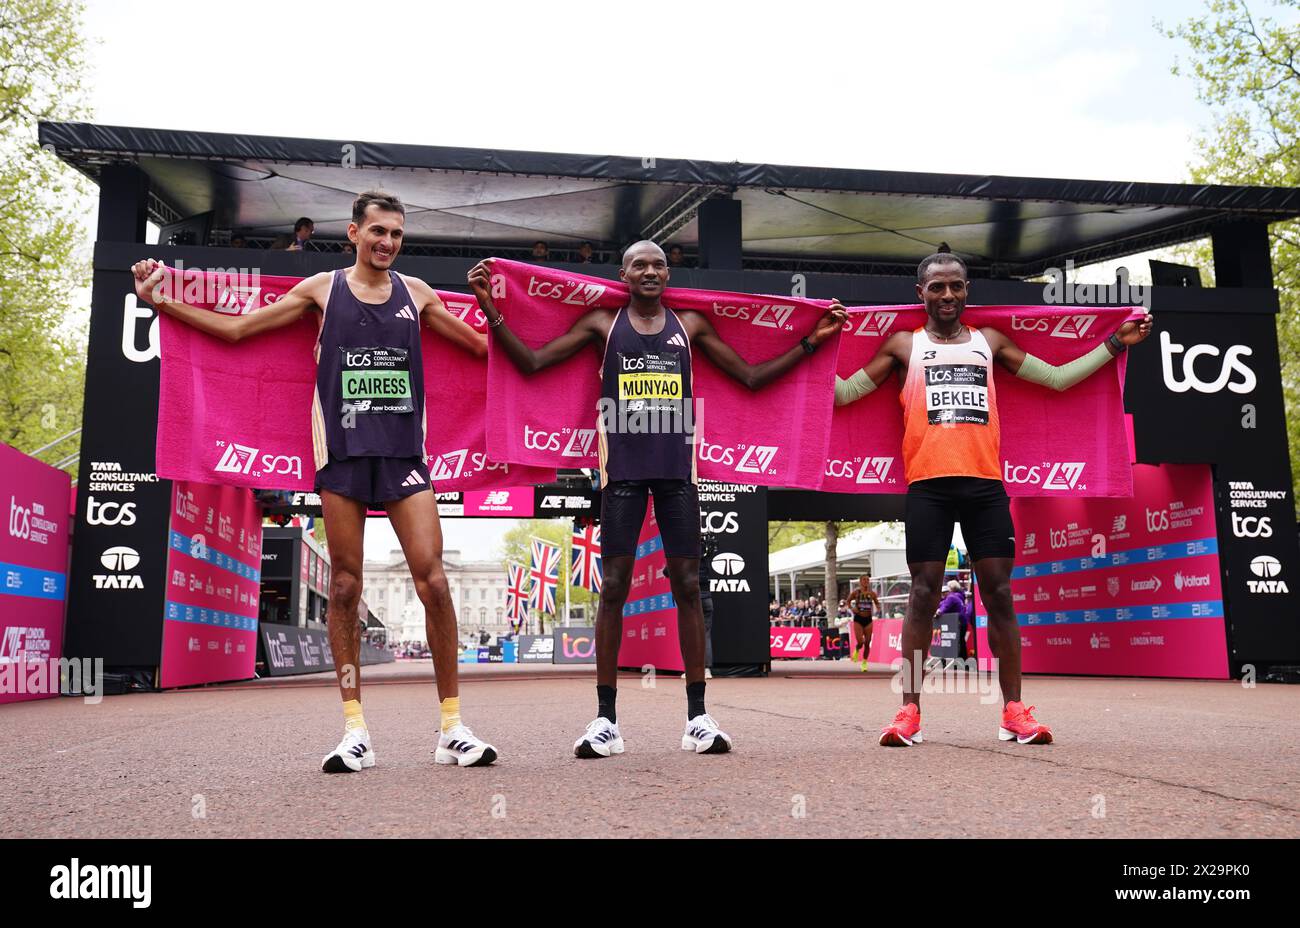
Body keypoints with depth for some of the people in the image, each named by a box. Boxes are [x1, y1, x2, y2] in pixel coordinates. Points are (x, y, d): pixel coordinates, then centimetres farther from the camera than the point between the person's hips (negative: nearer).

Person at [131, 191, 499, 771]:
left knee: (433, 580, -9)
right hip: (343, 452, 0)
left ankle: (452, 728, 0)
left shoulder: (415, 294, 12)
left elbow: (484, 347, 22)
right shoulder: (322, 289, 9)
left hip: (404, 454, 1)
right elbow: (236, 328, 12)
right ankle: (355, 733, 9)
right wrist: (161, 301, 9)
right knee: (344, 588, 1)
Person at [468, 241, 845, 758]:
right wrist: (491, 312, -8)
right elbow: (532, 362, 3)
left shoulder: (690, 326, 12)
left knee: (687, 584, 0)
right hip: (622, 468, -1)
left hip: (677, 468, 2)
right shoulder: (603, 325, 8)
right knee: (614, 585, -2)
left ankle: (697, 717, 6)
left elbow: (752, 377, 14)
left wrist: (811, 342, 8)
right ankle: (606, 720, 5)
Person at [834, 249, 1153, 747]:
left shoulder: (990, 341, 19)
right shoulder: (904, 345, 12)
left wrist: (1115, 344, 19)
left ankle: (1014, 710, 8)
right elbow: (844, 392, 9)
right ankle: (909, 711, 2)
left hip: (985, 483, 2)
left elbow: (1057, 377, 22)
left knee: (999, 593, 1)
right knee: (923, 594, -3)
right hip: (928, 485, -2)